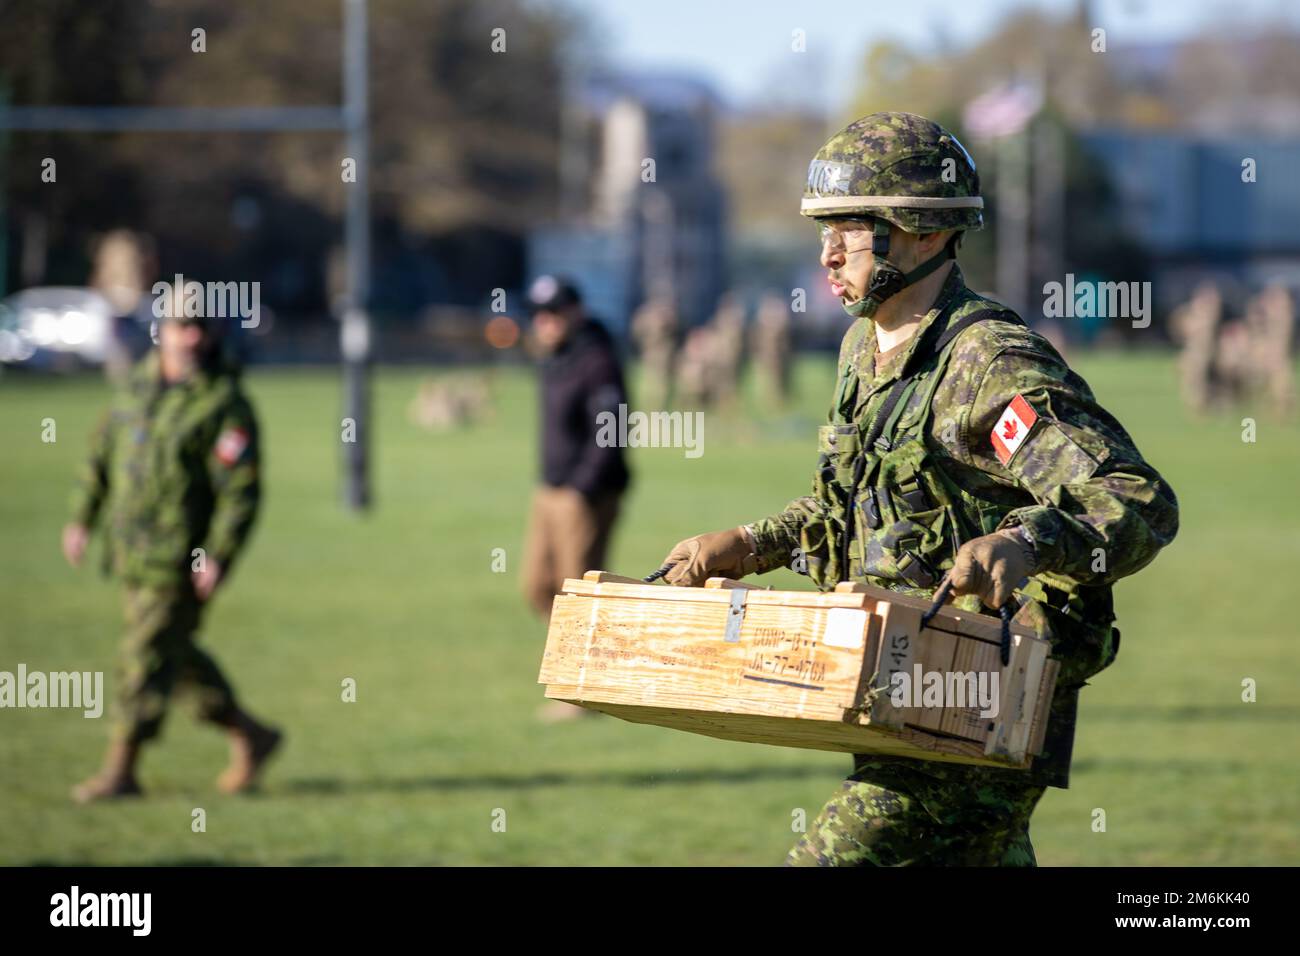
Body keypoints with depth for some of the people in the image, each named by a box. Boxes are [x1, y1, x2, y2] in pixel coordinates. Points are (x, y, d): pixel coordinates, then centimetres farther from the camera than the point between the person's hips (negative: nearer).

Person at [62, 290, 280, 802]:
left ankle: (120, 770, 2)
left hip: (182, 558, -8)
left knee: (149, 660, -6)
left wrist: (218, 556, -23)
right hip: (134, 550, 8)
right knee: (175, 652, 17)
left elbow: (241, 491, -16)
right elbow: (102, 452, 19)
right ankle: (250, 736, 31)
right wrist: (81, 518, 16)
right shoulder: (141, 382, 9)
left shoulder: (225, 404, -13)